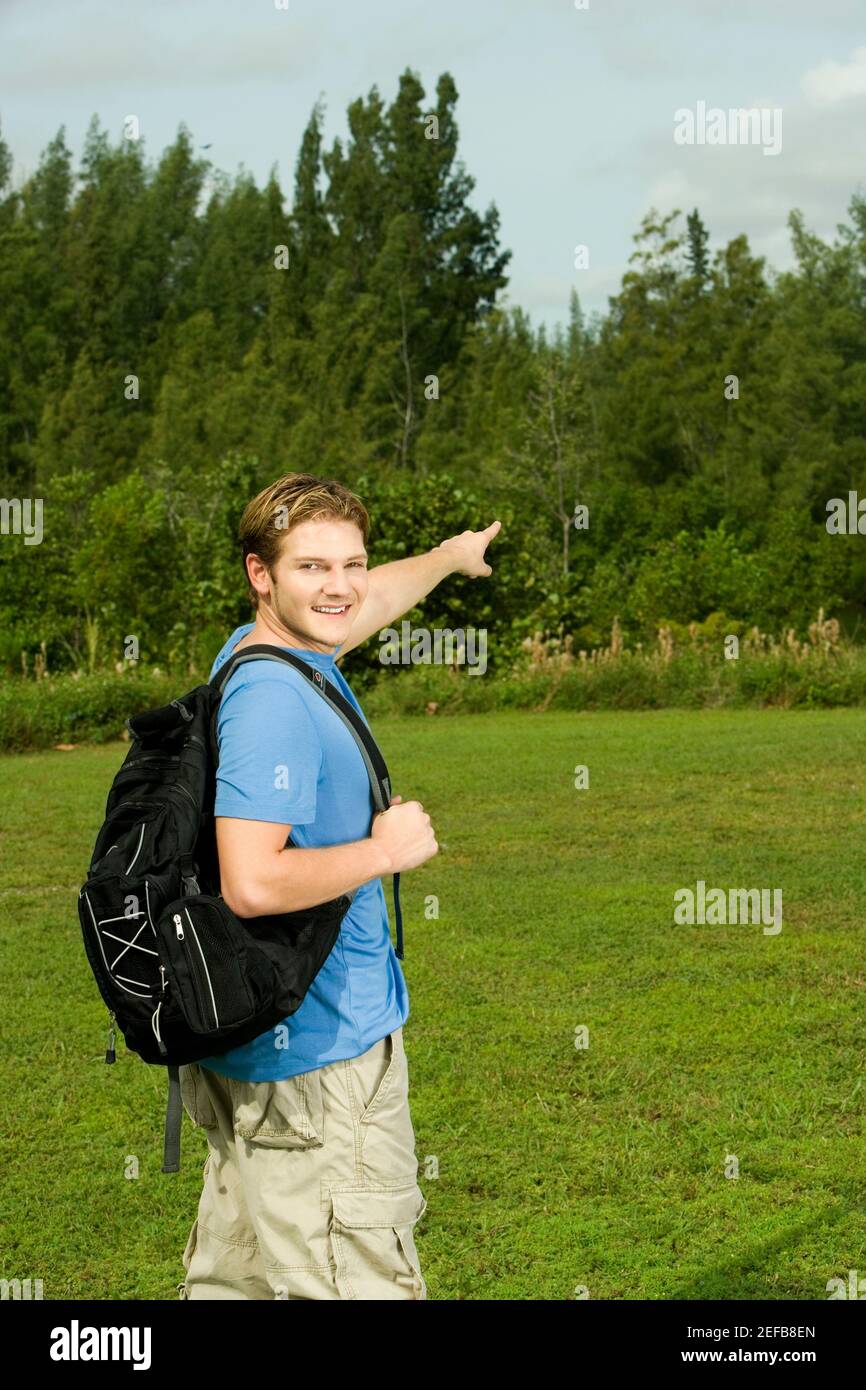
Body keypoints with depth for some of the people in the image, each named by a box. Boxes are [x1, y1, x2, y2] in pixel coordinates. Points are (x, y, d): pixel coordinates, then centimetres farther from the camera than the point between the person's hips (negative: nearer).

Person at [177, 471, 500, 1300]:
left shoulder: (264, 654, 8)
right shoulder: (274, 699, -22)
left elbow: (367, 601, 31)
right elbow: (252, 883, -30)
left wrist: (449, 556, 48)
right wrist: (385, 851, -16)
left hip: (255, 1045, 10)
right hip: (320, 1052, -10)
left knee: (233, 1277, 18)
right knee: (365, 1284, -5)